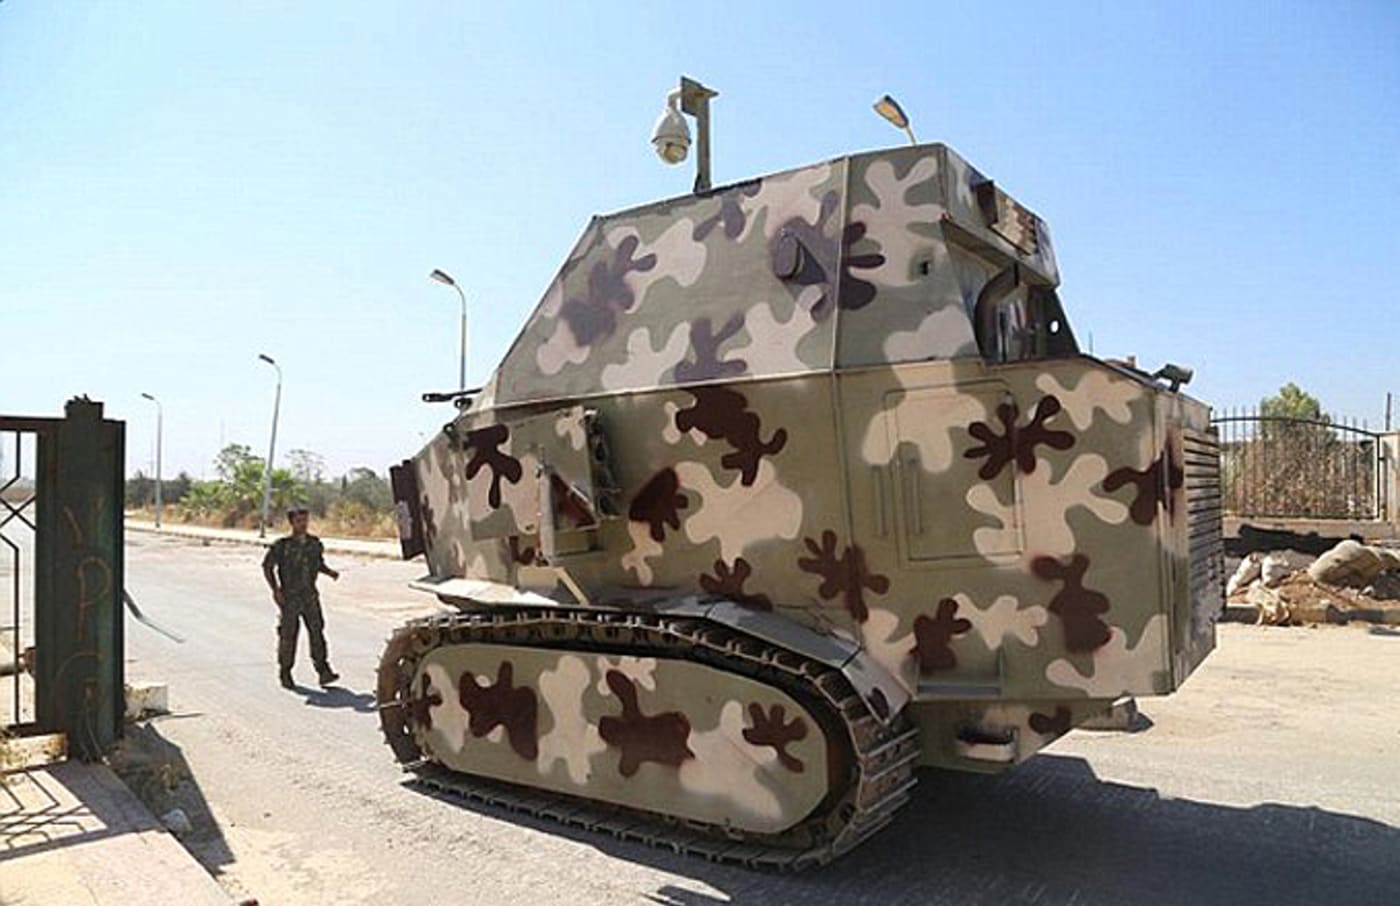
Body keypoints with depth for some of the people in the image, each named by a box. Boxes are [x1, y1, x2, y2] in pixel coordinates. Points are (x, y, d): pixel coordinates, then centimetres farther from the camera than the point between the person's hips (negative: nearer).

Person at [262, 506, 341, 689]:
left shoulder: (314, 543, 7)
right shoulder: (282, 545, -5)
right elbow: (267, 567, -1)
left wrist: (330, 572, 0)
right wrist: (275, 589, -11)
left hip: (310, 595, 3)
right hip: (289, 597, -3)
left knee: (317, 630, -4)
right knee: (288, 635, 3)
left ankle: (323, 671, -5)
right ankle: (285, 673, 17)